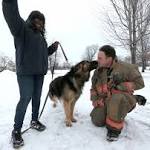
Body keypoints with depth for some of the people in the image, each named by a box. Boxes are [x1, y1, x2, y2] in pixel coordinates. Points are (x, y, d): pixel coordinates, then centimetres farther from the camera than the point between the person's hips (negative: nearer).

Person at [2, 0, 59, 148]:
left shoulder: (40, 35, 20)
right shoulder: (22, 28, -1)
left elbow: (44, 53, 26)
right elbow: (12, 15, -20)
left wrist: (53, 47, 11)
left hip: (39, 72, 7)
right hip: (25, 72, -7)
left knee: (37, 97, 11)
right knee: (25, 98, -11)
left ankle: (34, 120, 27)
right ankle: (16, 130, 1)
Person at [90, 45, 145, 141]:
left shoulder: (125, 68, -13)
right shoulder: (99, 71, 3)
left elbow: (139, 83, -12)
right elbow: (94, 87, 15)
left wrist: (118, 86, -20)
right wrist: (94, 99, -2)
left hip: (124, 101, -5)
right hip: (105, 101, 6)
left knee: (116, 98, -38)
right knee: (97, 121, -11)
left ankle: (114, 128, -20)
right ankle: (115, 115, 19)